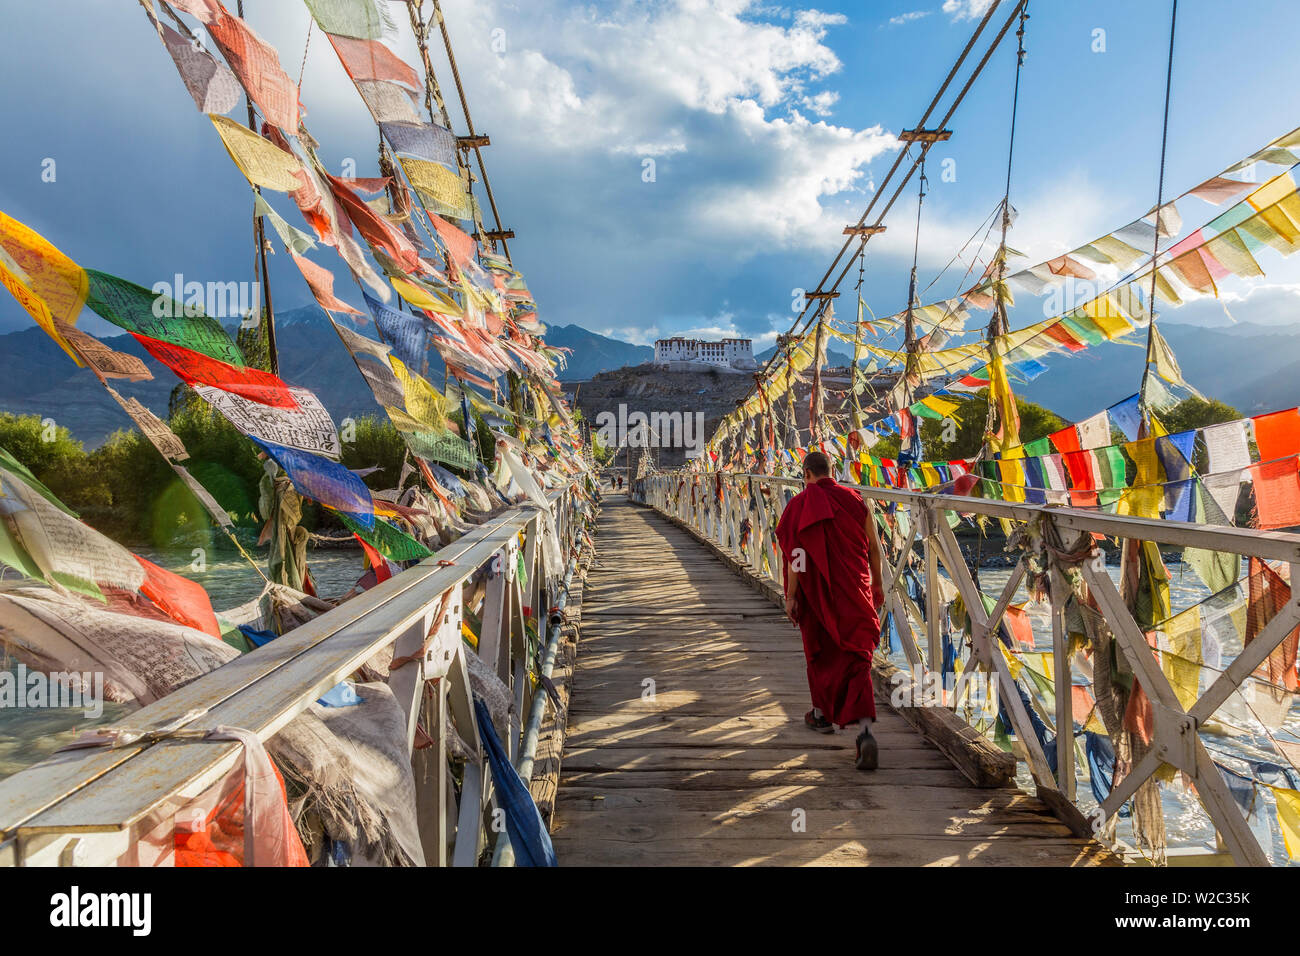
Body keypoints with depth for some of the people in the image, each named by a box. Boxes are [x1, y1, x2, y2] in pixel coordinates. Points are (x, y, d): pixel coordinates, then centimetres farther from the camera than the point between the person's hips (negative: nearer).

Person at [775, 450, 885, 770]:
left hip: (816, 593, -1)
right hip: (854, 593, 1)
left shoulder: (798, 506, -6)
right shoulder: (855, 501, 0)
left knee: (819, 651, 20)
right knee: (857, 658, -1)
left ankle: (822, 714, 36)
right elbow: (874, 547, 4)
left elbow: (794, 556, -10)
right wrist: (877, 585, 17)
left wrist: (791, 597, -4)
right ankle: (865, 729, -18)